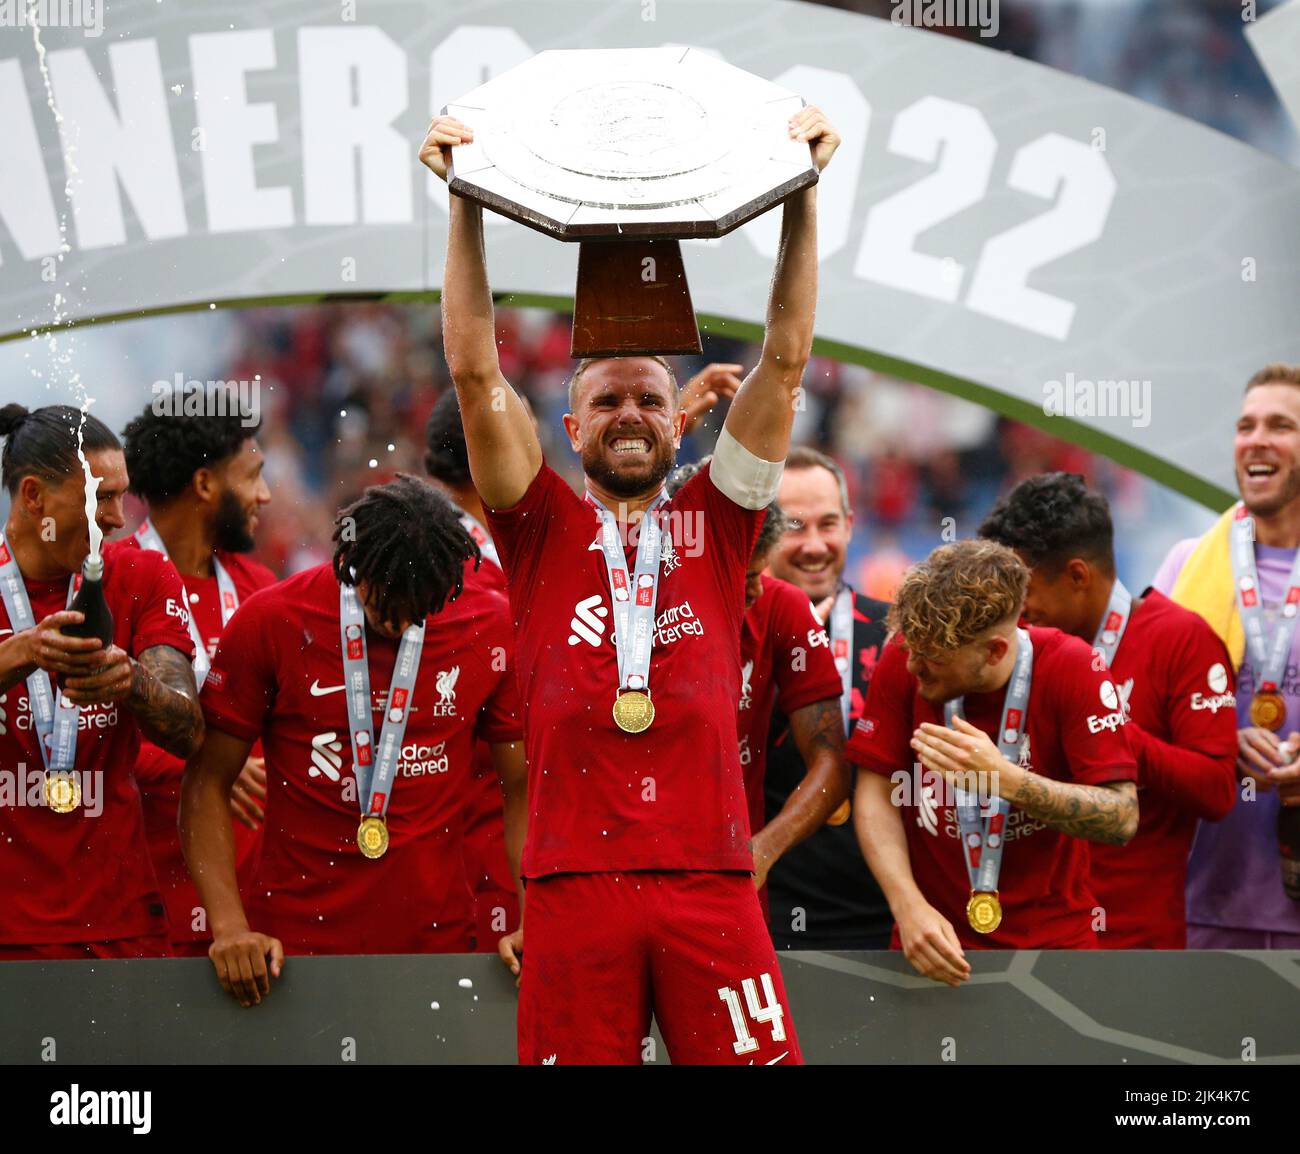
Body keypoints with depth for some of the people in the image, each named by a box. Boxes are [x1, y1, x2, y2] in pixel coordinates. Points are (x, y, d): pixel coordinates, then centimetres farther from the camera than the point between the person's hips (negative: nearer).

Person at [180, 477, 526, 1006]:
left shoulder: (490, 627, 1)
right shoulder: (271, 622, -4)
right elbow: (207, 785, -1)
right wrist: (230, 927, -12)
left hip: (437, 940, 1)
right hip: (295, 940, -1)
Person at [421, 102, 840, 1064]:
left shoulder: (715, 522, 15)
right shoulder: (543, 527, 13)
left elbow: (786, 361, 10)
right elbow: (476, 370, 6)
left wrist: (804, 194, 5)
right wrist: (467, 204, 1)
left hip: (711, 879, 1)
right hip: (575, 881, -1)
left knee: (757, 1060, -6)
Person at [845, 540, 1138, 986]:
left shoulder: (1070, 668, -13)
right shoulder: (904, 659, -7)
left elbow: (1122, 819, -17)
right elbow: (874, 792, -3)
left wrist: (1004, 777, -30)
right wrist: (909, 904, -18)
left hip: (1053, 939, -1)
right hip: (934, 942, 1)